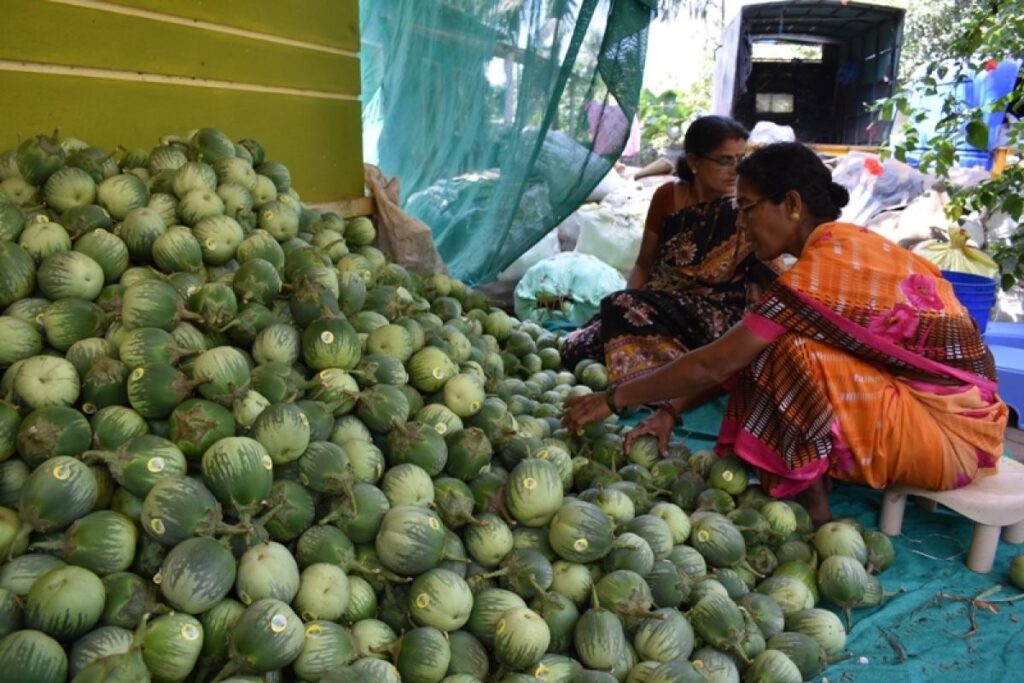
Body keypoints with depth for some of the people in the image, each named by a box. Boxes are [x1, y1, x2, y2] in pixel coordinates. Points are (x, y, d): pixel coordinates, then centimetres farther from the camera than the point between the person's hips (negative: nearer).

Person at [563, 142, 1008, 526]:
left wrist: (613, 399, -13)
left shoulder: (827, 266, -24)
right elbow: (734, 359, 3)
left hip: (949, 431, -9)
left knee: (790, 357, -24)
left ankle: (814, 517, -7)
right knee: (759, 352, 1)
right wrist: (671, 411, -2)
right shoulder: (845, 245, 4)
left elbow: (714, 364, -23)